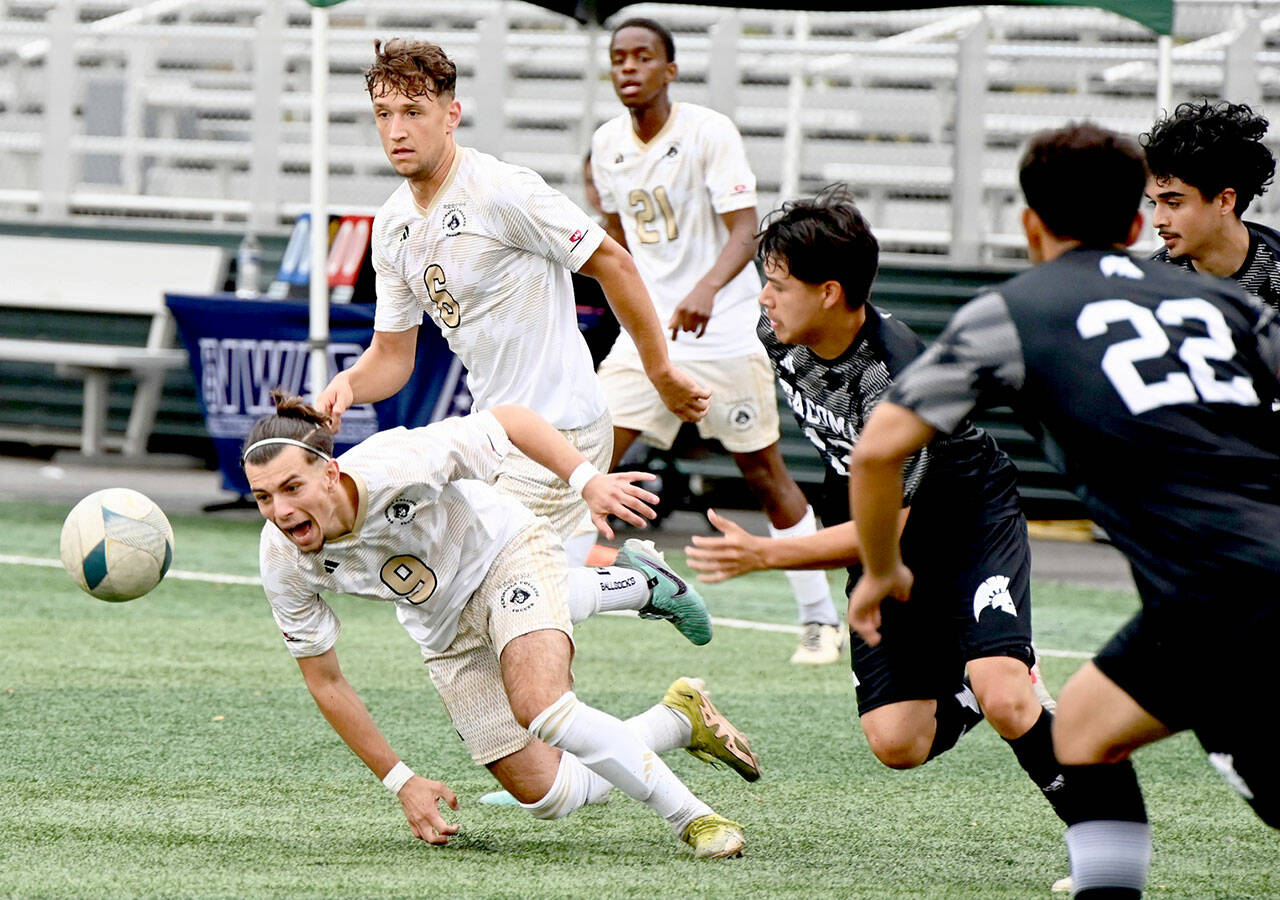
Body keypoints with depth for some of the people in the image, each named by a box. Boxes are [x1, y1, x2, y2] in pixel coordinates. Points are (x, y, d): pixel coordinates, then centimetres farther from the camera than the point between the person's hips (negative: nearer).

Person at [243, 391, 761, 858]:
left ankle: (690, 816, -16)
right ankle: (678, 720, 22)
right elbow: (324, 681, -9)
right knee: (547, 796, -2)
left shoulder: (395, 465, -35)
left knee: (540, 708, -33)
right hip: (446, 634, 5)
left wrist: (587, 480, -34)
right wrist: (400, 782, -8)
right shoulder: (284, 566, -22)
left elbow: (510, 420, -20)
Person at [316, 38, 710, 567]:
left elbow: (613, 265, -10)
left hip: (559, 428, -8)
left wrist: (661, 373, -5)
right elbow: (392, 355, 12)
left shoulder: (504, 191, -17)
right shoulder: (391, 227, 6)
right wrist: (347, 384, -10)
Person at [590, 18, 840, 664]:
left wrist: (706, 288, -39)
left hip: (723, 330, -5)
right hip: (647, 332, 5)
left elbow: (744, 231, -22)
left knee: (765, 474, 3)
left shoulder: (710, 133, -14)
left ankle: (820, 619, 14)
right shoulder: (607, 144, 3)